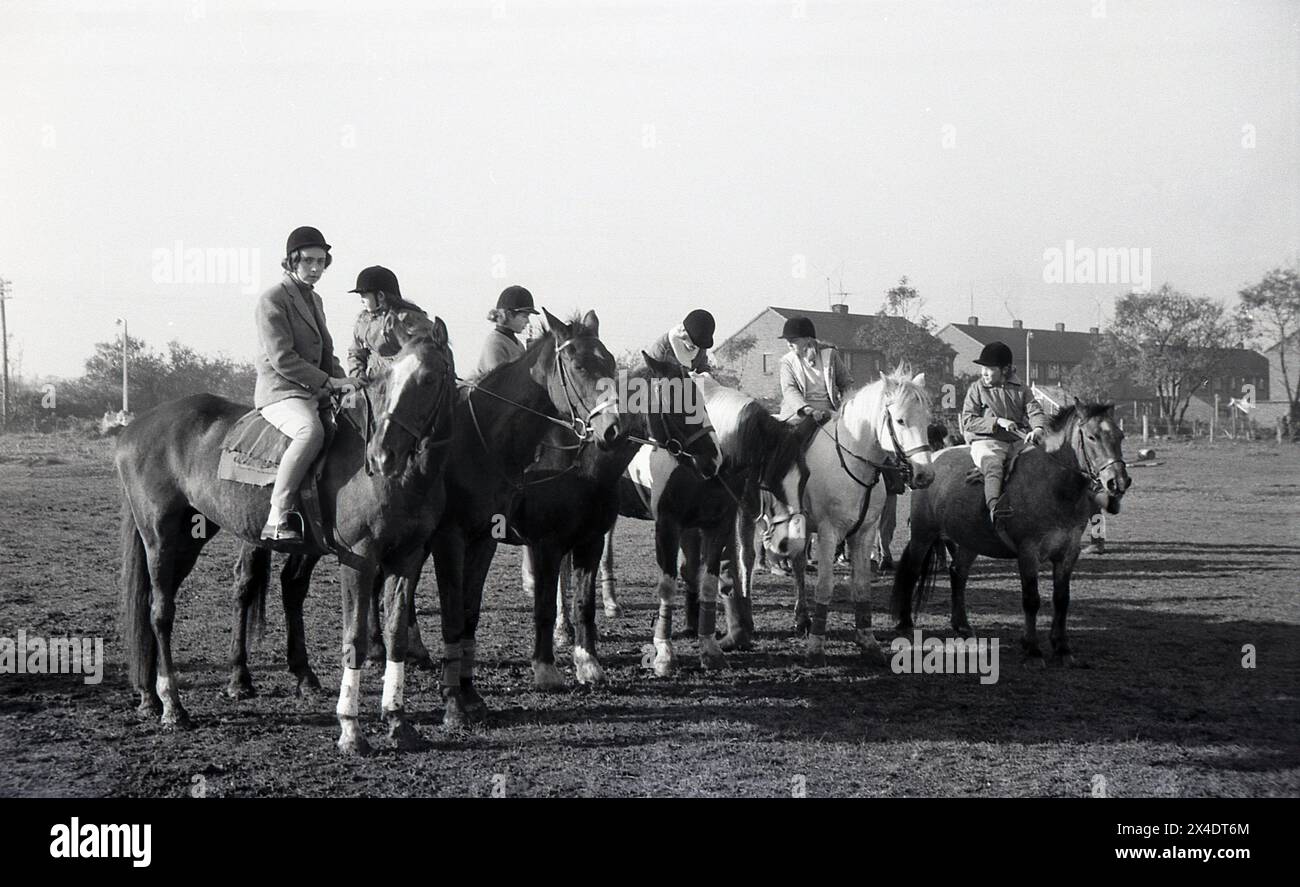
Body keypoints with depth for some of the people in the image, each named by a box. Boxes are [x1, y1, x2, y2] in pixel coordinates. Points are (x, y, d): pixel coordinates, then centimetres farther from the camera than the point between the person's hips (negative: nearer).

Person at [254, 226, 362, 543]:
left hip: (315, 392, 9)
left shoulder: (315, 301, 20)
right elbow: (282, 359, -16)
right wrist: (331, 382, -18)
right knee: (312, 431, -37)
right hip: (280, 392, -9)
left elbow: (327, 353, 25)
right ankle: (277, 518, -39)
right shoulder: (273, 300, -8)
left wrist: (345, 382, 5)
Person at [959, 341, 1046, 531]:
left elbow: (1036, 412, 6)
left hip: (1018, 442, 4)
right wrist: (998, 421, -11)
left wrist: (1037, 429, -19)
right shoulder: (976, 389, 11)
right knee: (992, 463, -35)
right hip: (986, 442, -4)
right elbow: (968, 421, 3)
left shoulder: (1021, 391, 18)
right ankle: (994, 505, -55)